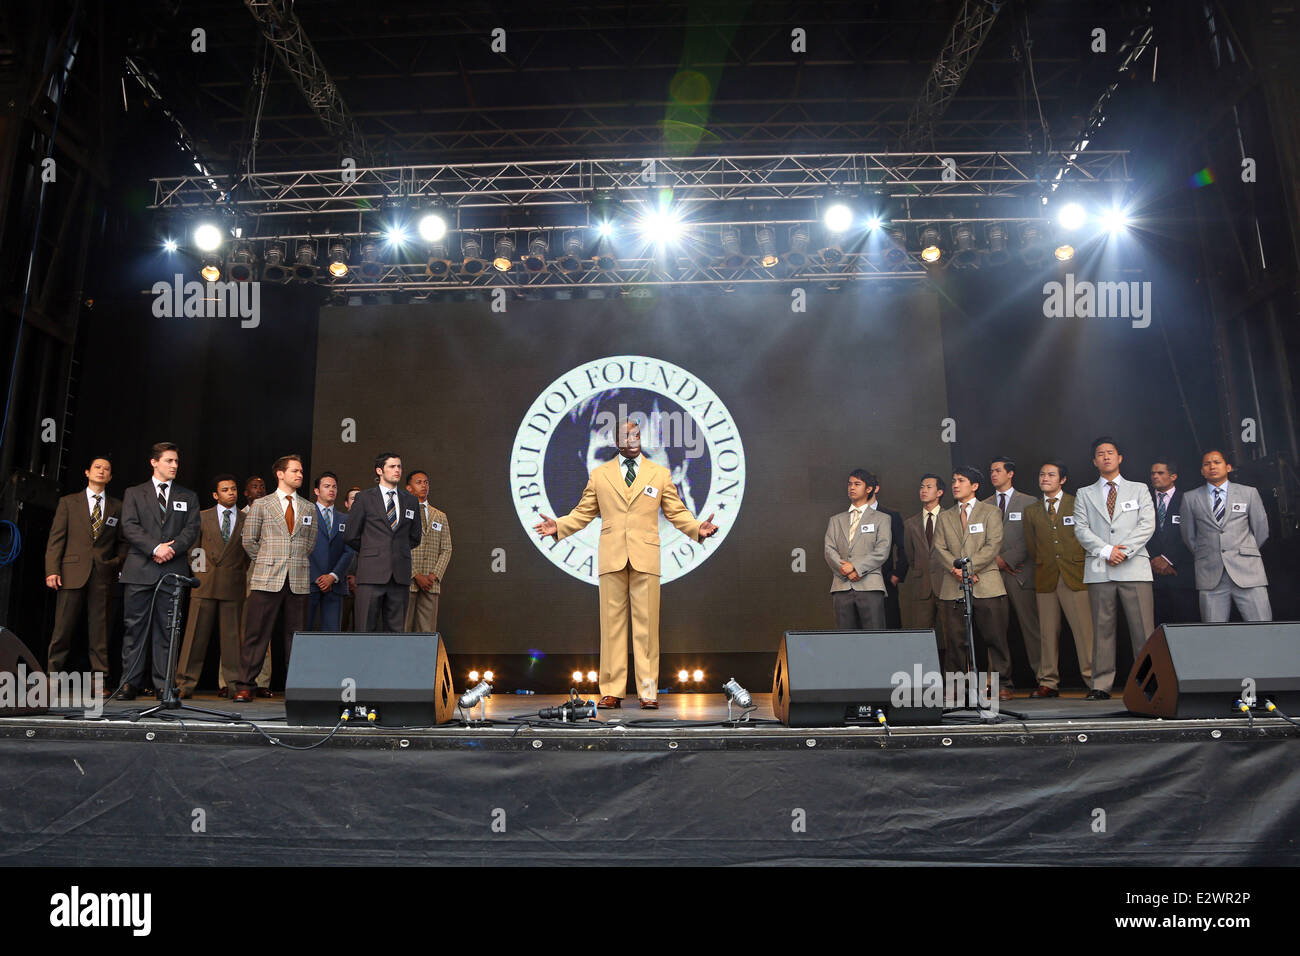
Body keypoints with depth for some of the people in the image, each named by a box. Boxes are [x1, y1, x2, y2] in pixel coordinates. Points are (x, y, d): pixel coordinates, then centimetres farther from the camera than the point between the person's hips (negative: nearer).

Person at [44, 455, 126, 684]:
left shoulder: (117, 507, 14)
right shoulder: (68, 502, 11)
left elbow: (123, 542, 16)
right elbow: (56, 538, 5)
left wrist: (118, 563, 1)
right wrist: (52, 570, -4)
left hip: (103, 575, 1)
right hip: (72, 573, -1)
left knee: (100, 629, 1)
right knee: (63, 628, -1)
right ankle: (53, 675, 10)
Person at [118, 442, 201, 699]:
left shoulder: (188, 497, 16)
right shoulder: (134, 493, 12)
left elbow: (192, 529, 5)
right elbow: (129, 526, -1)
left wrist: (172, 548, -12)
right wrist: (155, 548, -14)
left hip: (173, 571, 1)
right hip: (140, 570, -1)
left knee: (166, 629, 1)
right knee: (135, 627, 1)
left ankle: (164, 684, 4)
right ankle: (130, 682, 8)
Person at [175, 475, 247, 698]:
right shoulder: (202, 517, 10)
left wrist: (243, 574, 7)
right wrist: (197, 571, 5)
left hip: (233, 587, 0)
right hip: (205, 584, 0)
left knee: (232, 635, 2)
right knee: (196, 634, 0)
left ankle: (234, 683, 7)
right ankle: (185, 683, 7)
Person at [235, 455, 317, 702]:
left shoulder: (308, 508, 14)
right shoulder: (261, 504, 6)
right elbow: (249, 540, 7)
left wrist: (297, 562, 11)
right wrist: (266, 563, 7)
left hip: (299, 581, 2)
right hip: (268, 579, -2)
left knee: (296, 634, 5)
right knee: (257, 633, -1)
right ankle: (247, 686, 6)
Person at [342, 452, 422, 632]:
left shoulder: (410, 500, 13)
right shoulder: (365, 498, 3)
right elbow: (350, 536, 5)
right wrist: (370, 551, 11)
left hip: (400, 575, 3)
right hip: (372, 574, -3)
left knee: (396, 631, 5)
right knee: (365, 629, -2)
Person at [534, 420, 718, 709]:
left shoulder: (660, 474, 13)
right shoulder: (599, 475, 13)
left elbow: (676, 512, 10)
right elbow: (583, 513, 13)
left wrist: (698, 528, -7)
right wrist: (558, 525, -2)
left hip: (645, 558, 0)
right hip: (611, 558, 1)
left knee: (646, 623, -1)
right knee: (612, 622, 1)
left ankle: (648, 692, 5)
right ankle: (612, 691, 7)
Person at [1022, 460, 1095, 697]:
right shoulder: (1031, 511, 14)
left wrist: (1083, 564, 4)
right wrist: (1042, 564, 11)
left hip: (1075, 576, -2)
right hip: (1045, 578, 3)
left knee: (1084, 629, -6)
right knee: (1048, 631, 4)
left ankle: (1093, 680, 3)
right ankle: (1048, 683, 9)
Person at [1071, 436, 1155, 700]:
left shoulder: (1139, 489, 15)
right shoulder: (1084, 494, 16)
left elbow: (1147, 525, 3)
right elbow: (1081, 530, 5)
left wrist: (1124, 551, -10)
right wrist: (1106, 551, -10)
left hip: (1134, 568, 0)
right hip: (1099, 570, 1)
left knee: (1143, 629, -5)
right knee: (1102, 629, 1)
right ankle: (1101, 686, 4)